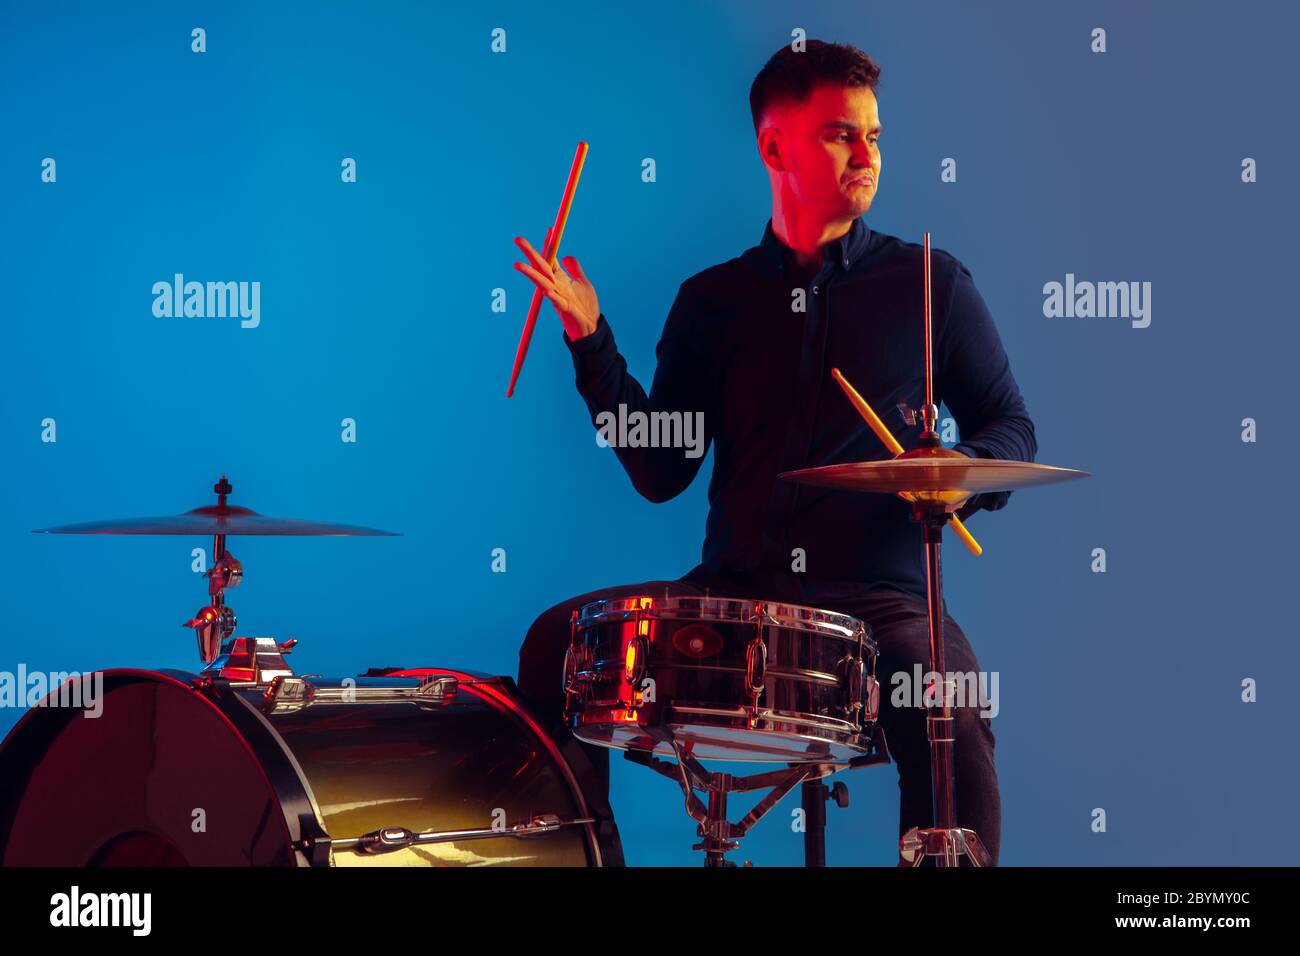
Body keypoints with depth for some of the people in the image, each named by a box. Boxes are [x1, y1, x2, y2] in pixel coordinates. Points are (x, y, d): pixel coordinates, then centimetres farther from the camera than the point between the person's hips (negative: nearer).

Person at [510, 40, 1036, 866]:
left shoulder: (928, 284, 7)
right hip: (732, 590, 3)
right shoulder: (714, 300, 13)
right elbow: (661, 470, 8)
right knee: (557, 642, -18)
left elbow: (1011, 431, 10)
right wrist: (591, 342, -1)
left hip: (877, 594, -3)